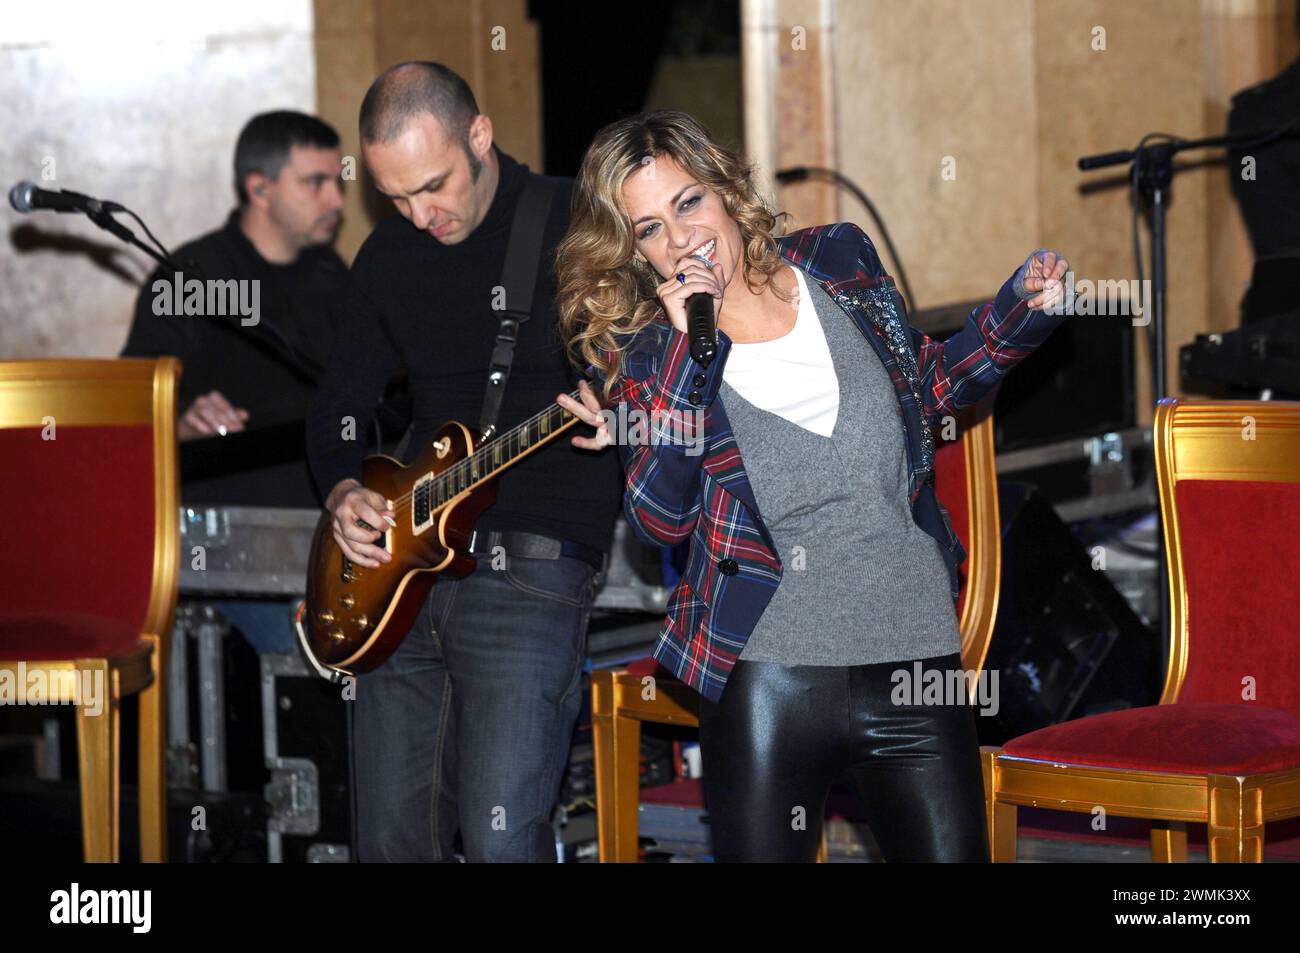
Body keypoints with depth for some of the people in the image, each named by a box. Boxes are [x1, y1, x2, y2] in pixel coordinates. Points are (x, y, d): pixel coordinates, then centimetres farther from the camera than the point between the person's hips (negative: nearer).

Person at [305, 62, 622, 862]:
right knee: (393, 837, 8)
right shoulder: (390, 256, 12)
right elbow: (335, 410, 21)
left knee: (502, 841, -15)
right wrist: (343, 492, 2)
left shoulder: (576, 224, -6)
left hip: (530, 564, -6)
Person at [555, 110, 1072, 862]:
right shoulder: (648, 347, 0)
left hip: (918, 658, 2)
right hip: (769, 678, -2)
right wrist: (687, 349, -18)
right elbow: (663, 519, -14)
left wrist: (1021, 313, 4)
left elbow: (931, 388, 20)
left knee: (952, 851, 5)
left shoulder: (839, 263, 5)